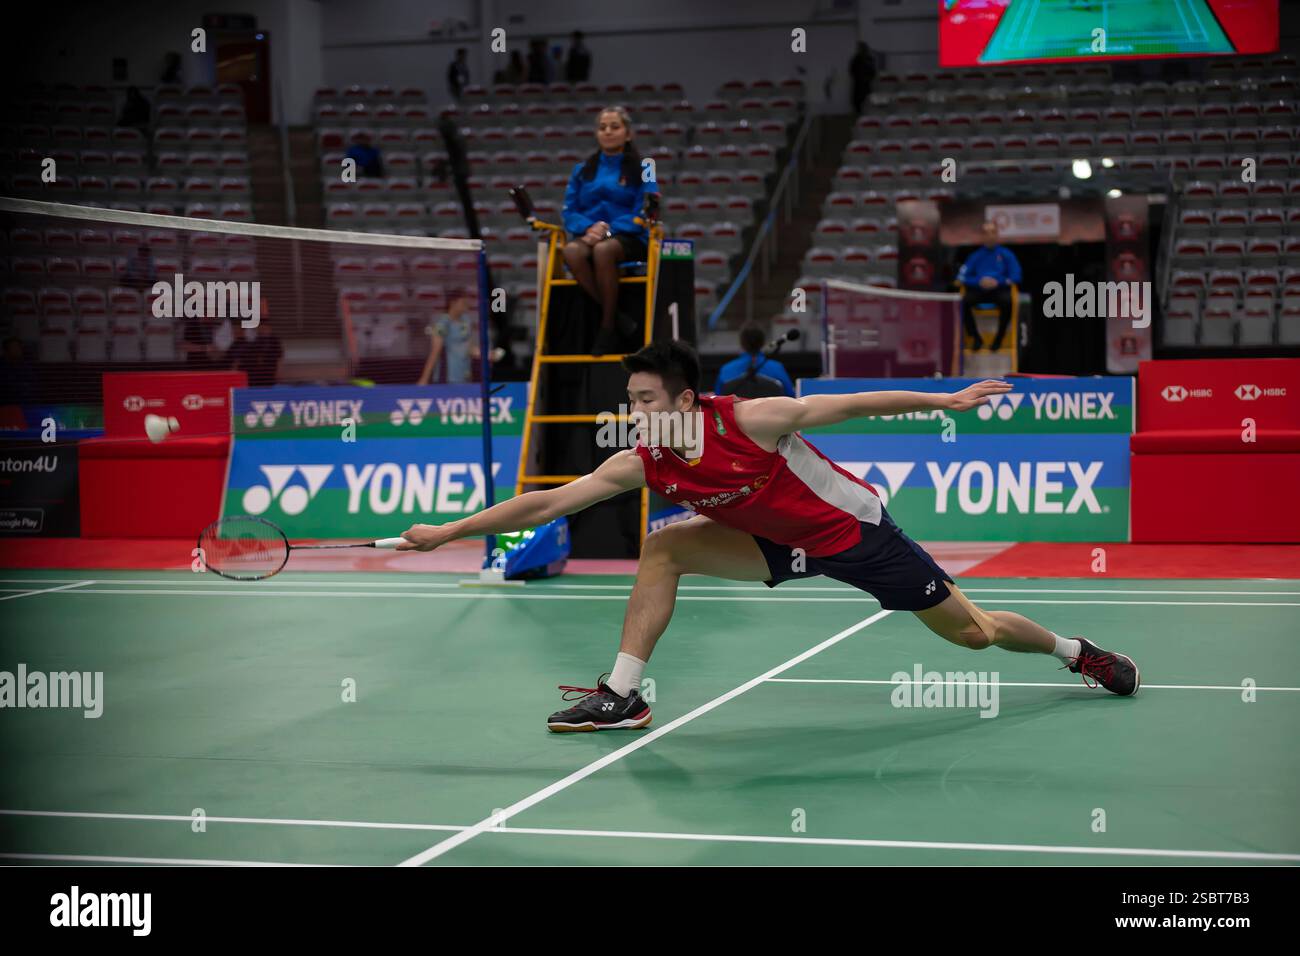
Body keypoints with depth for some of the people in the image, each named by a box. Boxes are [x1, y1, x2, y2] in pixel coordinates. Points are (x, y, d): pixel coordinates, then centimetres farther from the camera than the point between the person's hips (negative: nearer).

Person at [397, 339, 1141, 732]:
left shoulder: (751, 420, -30)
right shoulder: (641, 464, -16)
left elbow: (853, 405, -21)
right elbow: (544, 503, -15)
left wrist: (944, 400, -21)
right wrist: (446, 533, -18)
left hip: (854, 529, -5)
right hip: (782, 544, 5)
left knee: (972, 632, 2)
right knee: (664, 549, -13)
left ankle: (1079, 653, 30)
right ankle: (624, 696, -9)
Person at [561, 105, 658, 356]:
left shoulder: (641, 169, 8)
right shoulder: (582, 170, 19)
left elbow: (642, 213, -3)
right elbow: (569, 211, 12)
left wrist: (608, 230, -17)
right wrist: (588, 228, -11)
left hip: (629, 239, -3)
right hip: (589, 235, 3)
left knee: (603, 250, -39)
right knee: (571, 251, -34)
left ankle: (607, 327, -26)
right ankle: (617, 316, -28)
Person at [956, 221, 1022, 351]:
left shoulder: (1006, 254, 12)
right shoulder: (976, 256, 16)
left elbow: (1016, 276, 2)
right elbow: (962, 276, 6)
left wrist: (998, 282, -15)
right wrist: (979, 282, -12)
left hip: (999, 289, -1)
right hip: (979, 291, 2)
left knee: (1007, 301, -37)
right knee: (963, 302, -31)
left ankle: (999, 338, -18)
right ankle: (976, 338, -15)